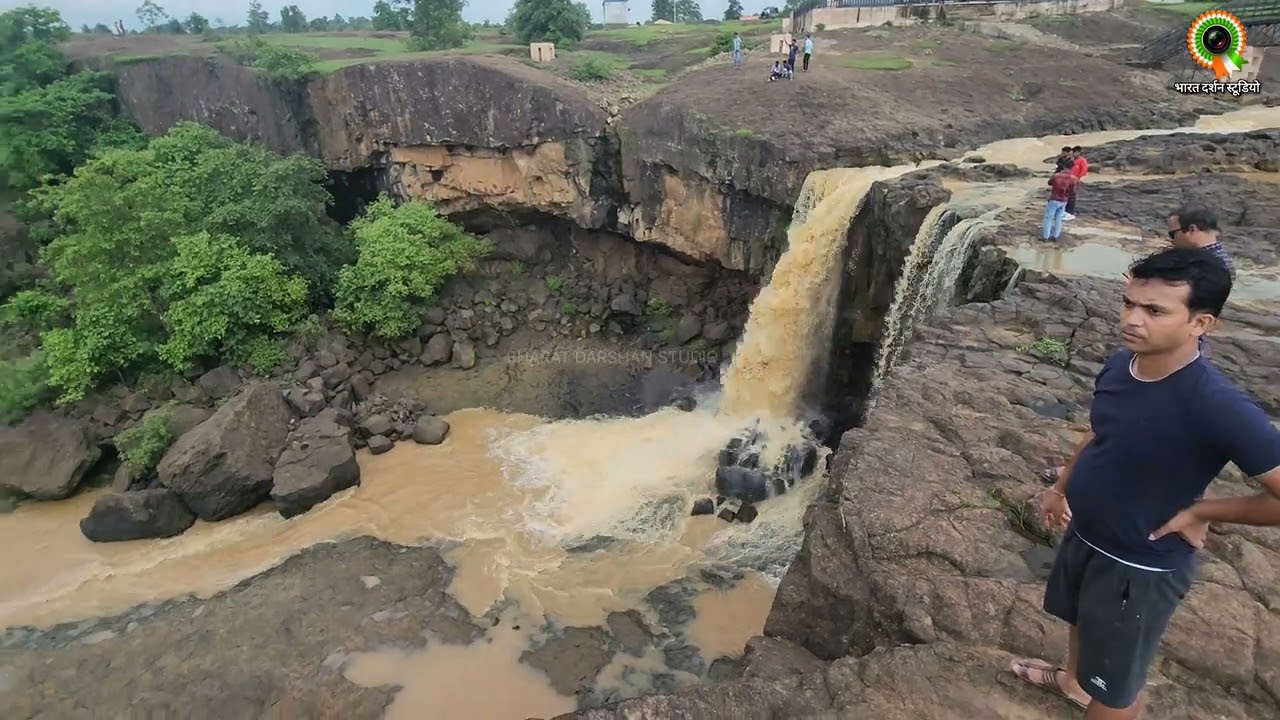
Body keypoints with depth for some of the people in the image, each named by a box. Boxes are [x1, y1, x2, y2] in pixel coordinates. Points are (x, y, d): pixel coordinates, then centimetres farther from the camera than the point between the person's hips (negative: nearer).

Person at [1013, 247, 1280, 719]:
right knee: (1082, 619, 34)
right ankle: (1072, 679, 63)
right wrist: (1061, 487, 5)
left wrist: (1199, 513, -20)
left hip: (1140, 566, -7)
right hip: (1084, 533, 7)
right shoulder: (1119, 365, -11)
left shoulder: (1217, 408, -34)